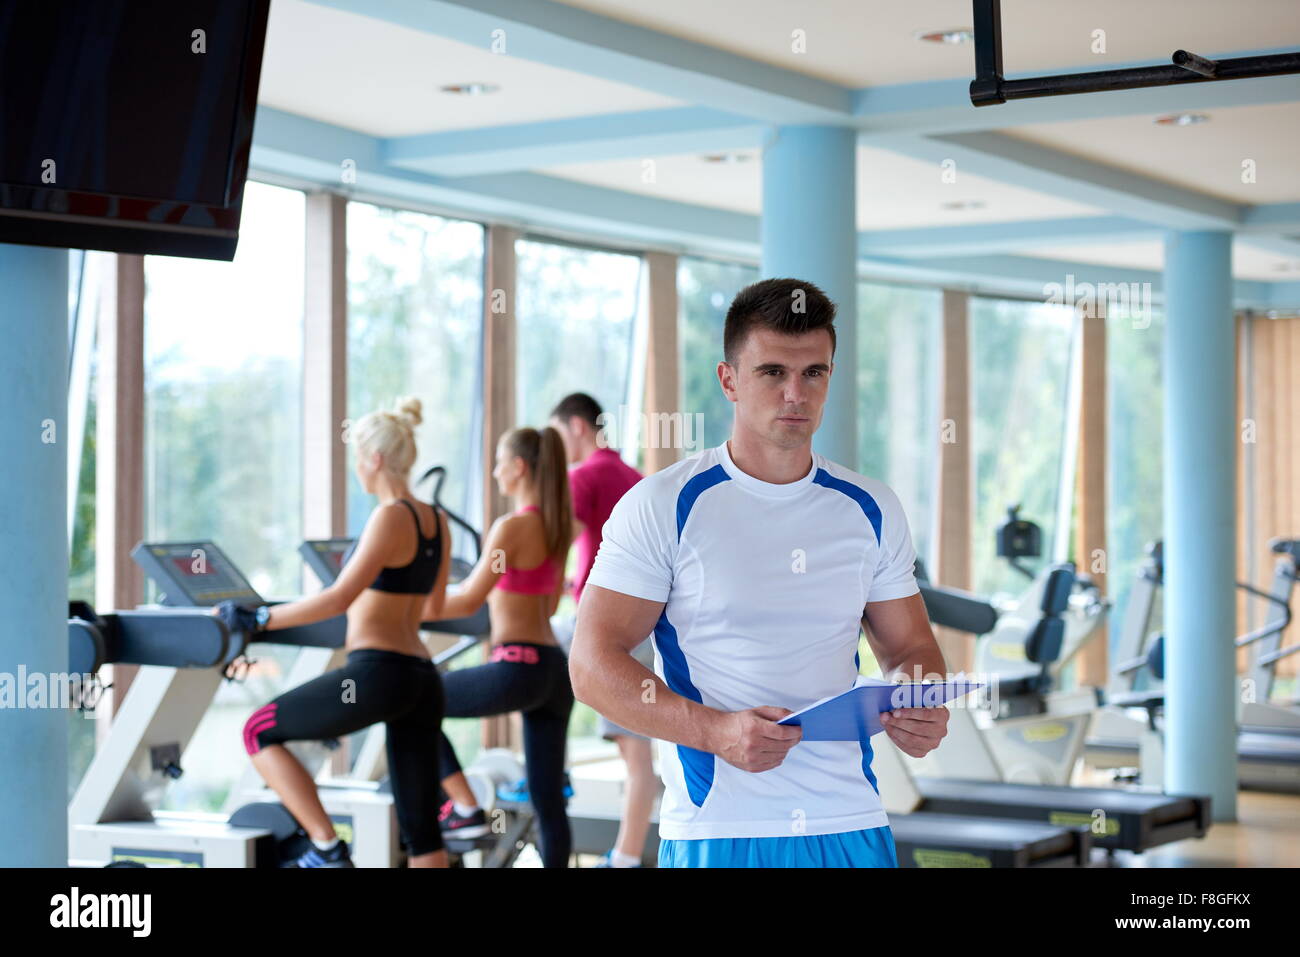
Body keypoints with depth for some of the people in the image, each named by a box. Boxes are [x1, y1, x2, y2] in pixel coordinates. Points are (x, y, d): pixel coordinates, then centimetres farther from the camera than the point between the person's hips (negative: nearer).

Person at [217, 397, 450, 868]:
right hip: (423, 682, 9)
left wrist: (257, 619, -14)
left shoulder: (391, 517, -11)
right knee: (420, 826, 9)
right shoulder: (437, 522, 13)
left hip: (378, 674, -8)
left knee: (259, 731, 9)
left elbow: (339, 599, -19)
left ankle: (327, 849, 2)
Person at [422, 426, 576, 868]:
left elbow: (470, 600, -13)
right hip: (554, 670, 8)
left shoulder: (512, 527, -12)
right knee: (547, 799, 10)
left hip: (519, 668, -8)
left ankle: (465, 808, 8)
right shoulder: (557, 527, 13)